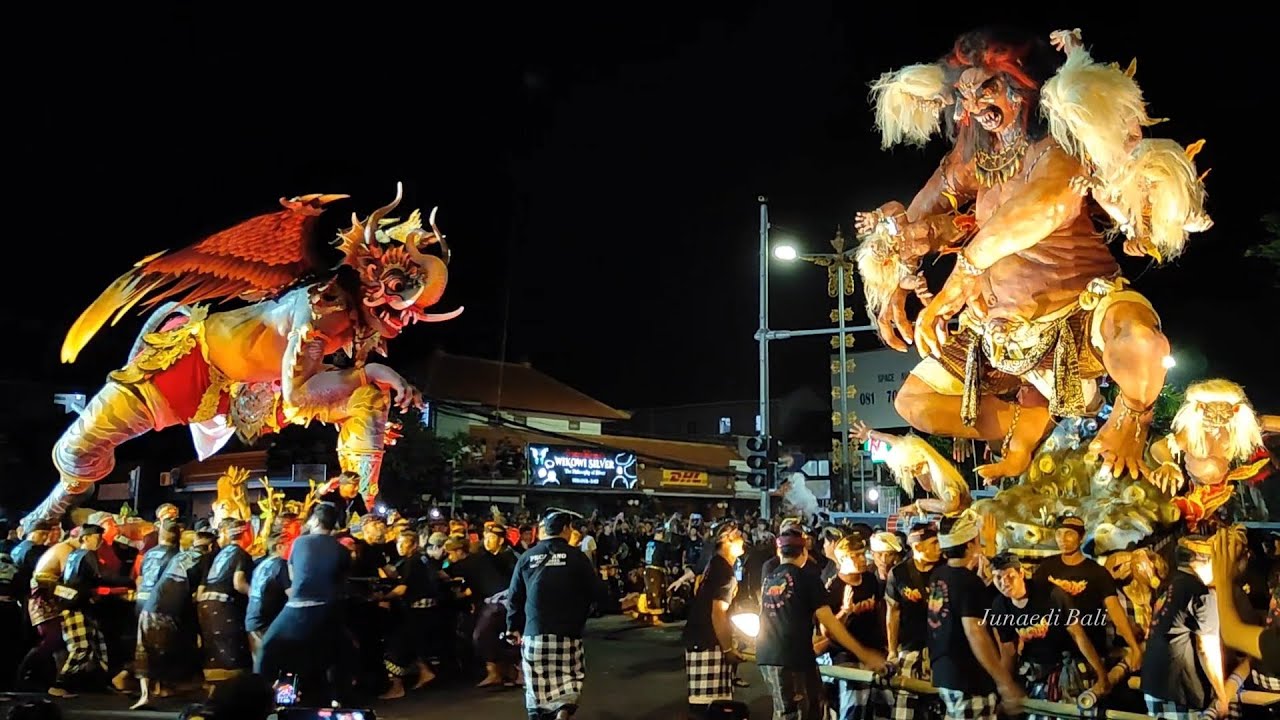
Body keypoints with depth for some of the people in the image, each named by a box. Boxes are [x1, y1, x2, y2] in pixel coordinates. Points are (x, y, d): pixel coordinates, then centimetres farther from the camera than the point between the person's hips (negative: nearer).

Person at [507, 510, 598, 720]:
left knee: (537, 686, 11)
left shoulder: (527, 557, 4)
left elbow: (515, 597, 7)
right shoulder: (577, 557, -2)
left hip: (534, 631, 2)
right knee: (567, 681, 7)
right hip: (568, 630, -2)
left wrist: (513, 627, 17)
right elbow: (593, 593, 0)